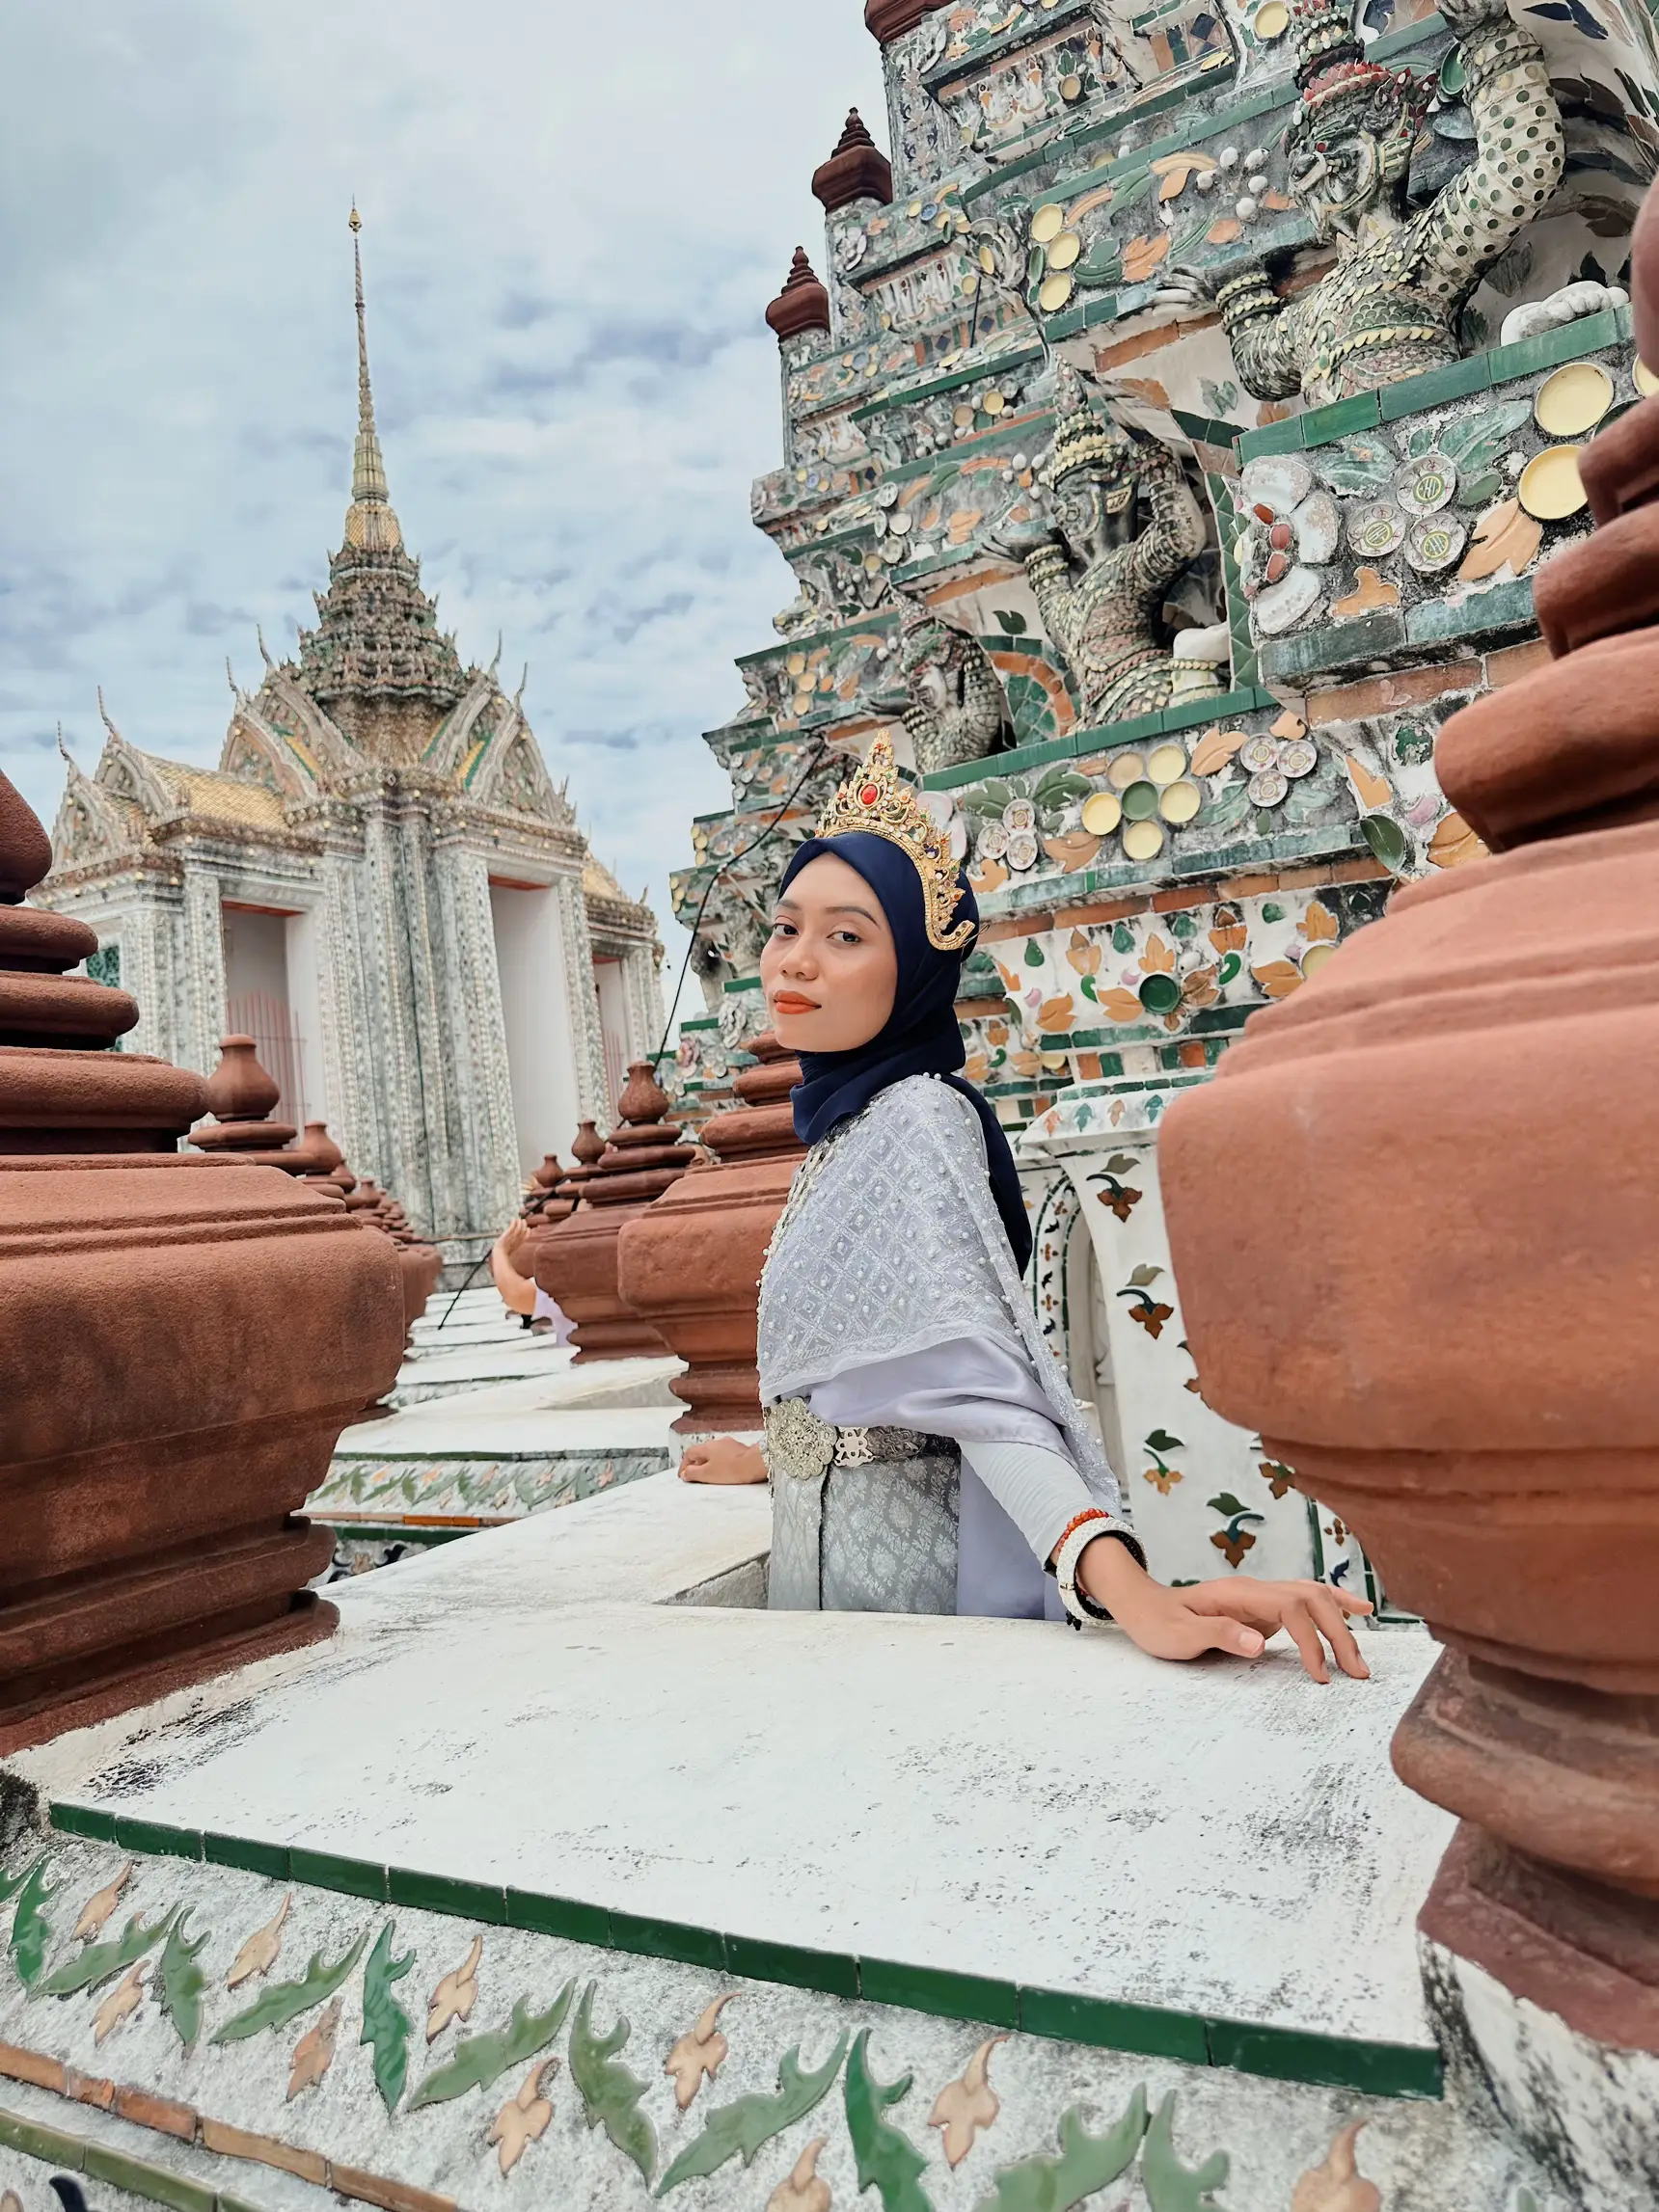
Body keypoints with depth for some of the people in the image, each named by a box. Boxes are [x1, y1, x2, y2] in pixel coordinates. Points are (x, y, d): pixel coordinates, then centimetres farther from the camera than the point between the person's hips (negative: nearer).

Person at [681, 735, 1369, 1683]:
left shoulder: (913, 1119, -20)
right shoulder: (845, 1120, 6)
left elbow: (974, 1377, -30)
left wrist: (1127, 1588, -41)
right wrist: (771, 1458, 28)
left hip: (895, 1564, -8)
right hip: (824, 1544, 8)